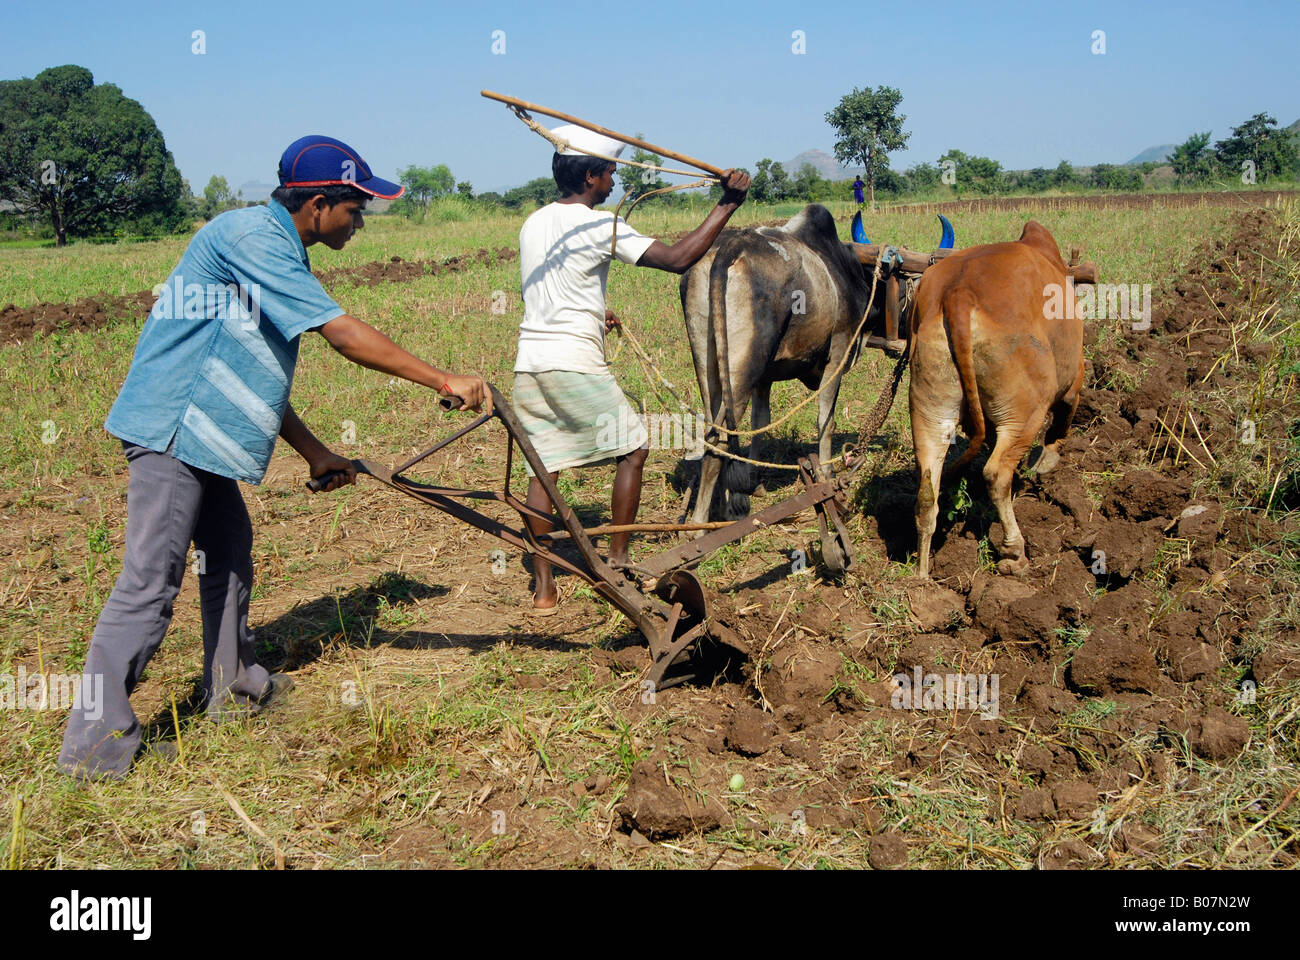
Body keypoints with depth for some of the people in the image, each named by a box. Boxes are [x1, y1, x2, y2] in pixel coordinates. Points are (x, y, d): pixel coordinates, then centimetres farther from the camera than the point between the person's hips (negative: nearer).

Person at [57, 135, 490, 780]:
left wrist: (315, 453, 20)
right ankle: (96, 740, -1)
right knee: (150, 580, -8)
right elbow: (344, 335, -23)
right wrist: (443, 381, -20)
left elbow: (253, 376, 20)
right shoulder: (249, 235, -16)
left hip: (200, 436, 11)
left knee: (230, 550, 20)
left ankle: (233, 686, 36)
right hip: (171, 430, -11)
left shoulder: (274, 252, 15)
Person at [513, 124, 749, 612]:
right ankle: (617, 564, 12)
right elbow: (677, 258, -16)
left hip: (528, 362, 7)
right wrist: (726, 204, -10)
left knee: (541, 466, 9)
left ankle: (542, 586, 10)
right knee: (633, 448, 9)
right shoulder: (600, 226, -9)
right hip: (575, 364, -7)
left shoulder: (533, 223, 14)